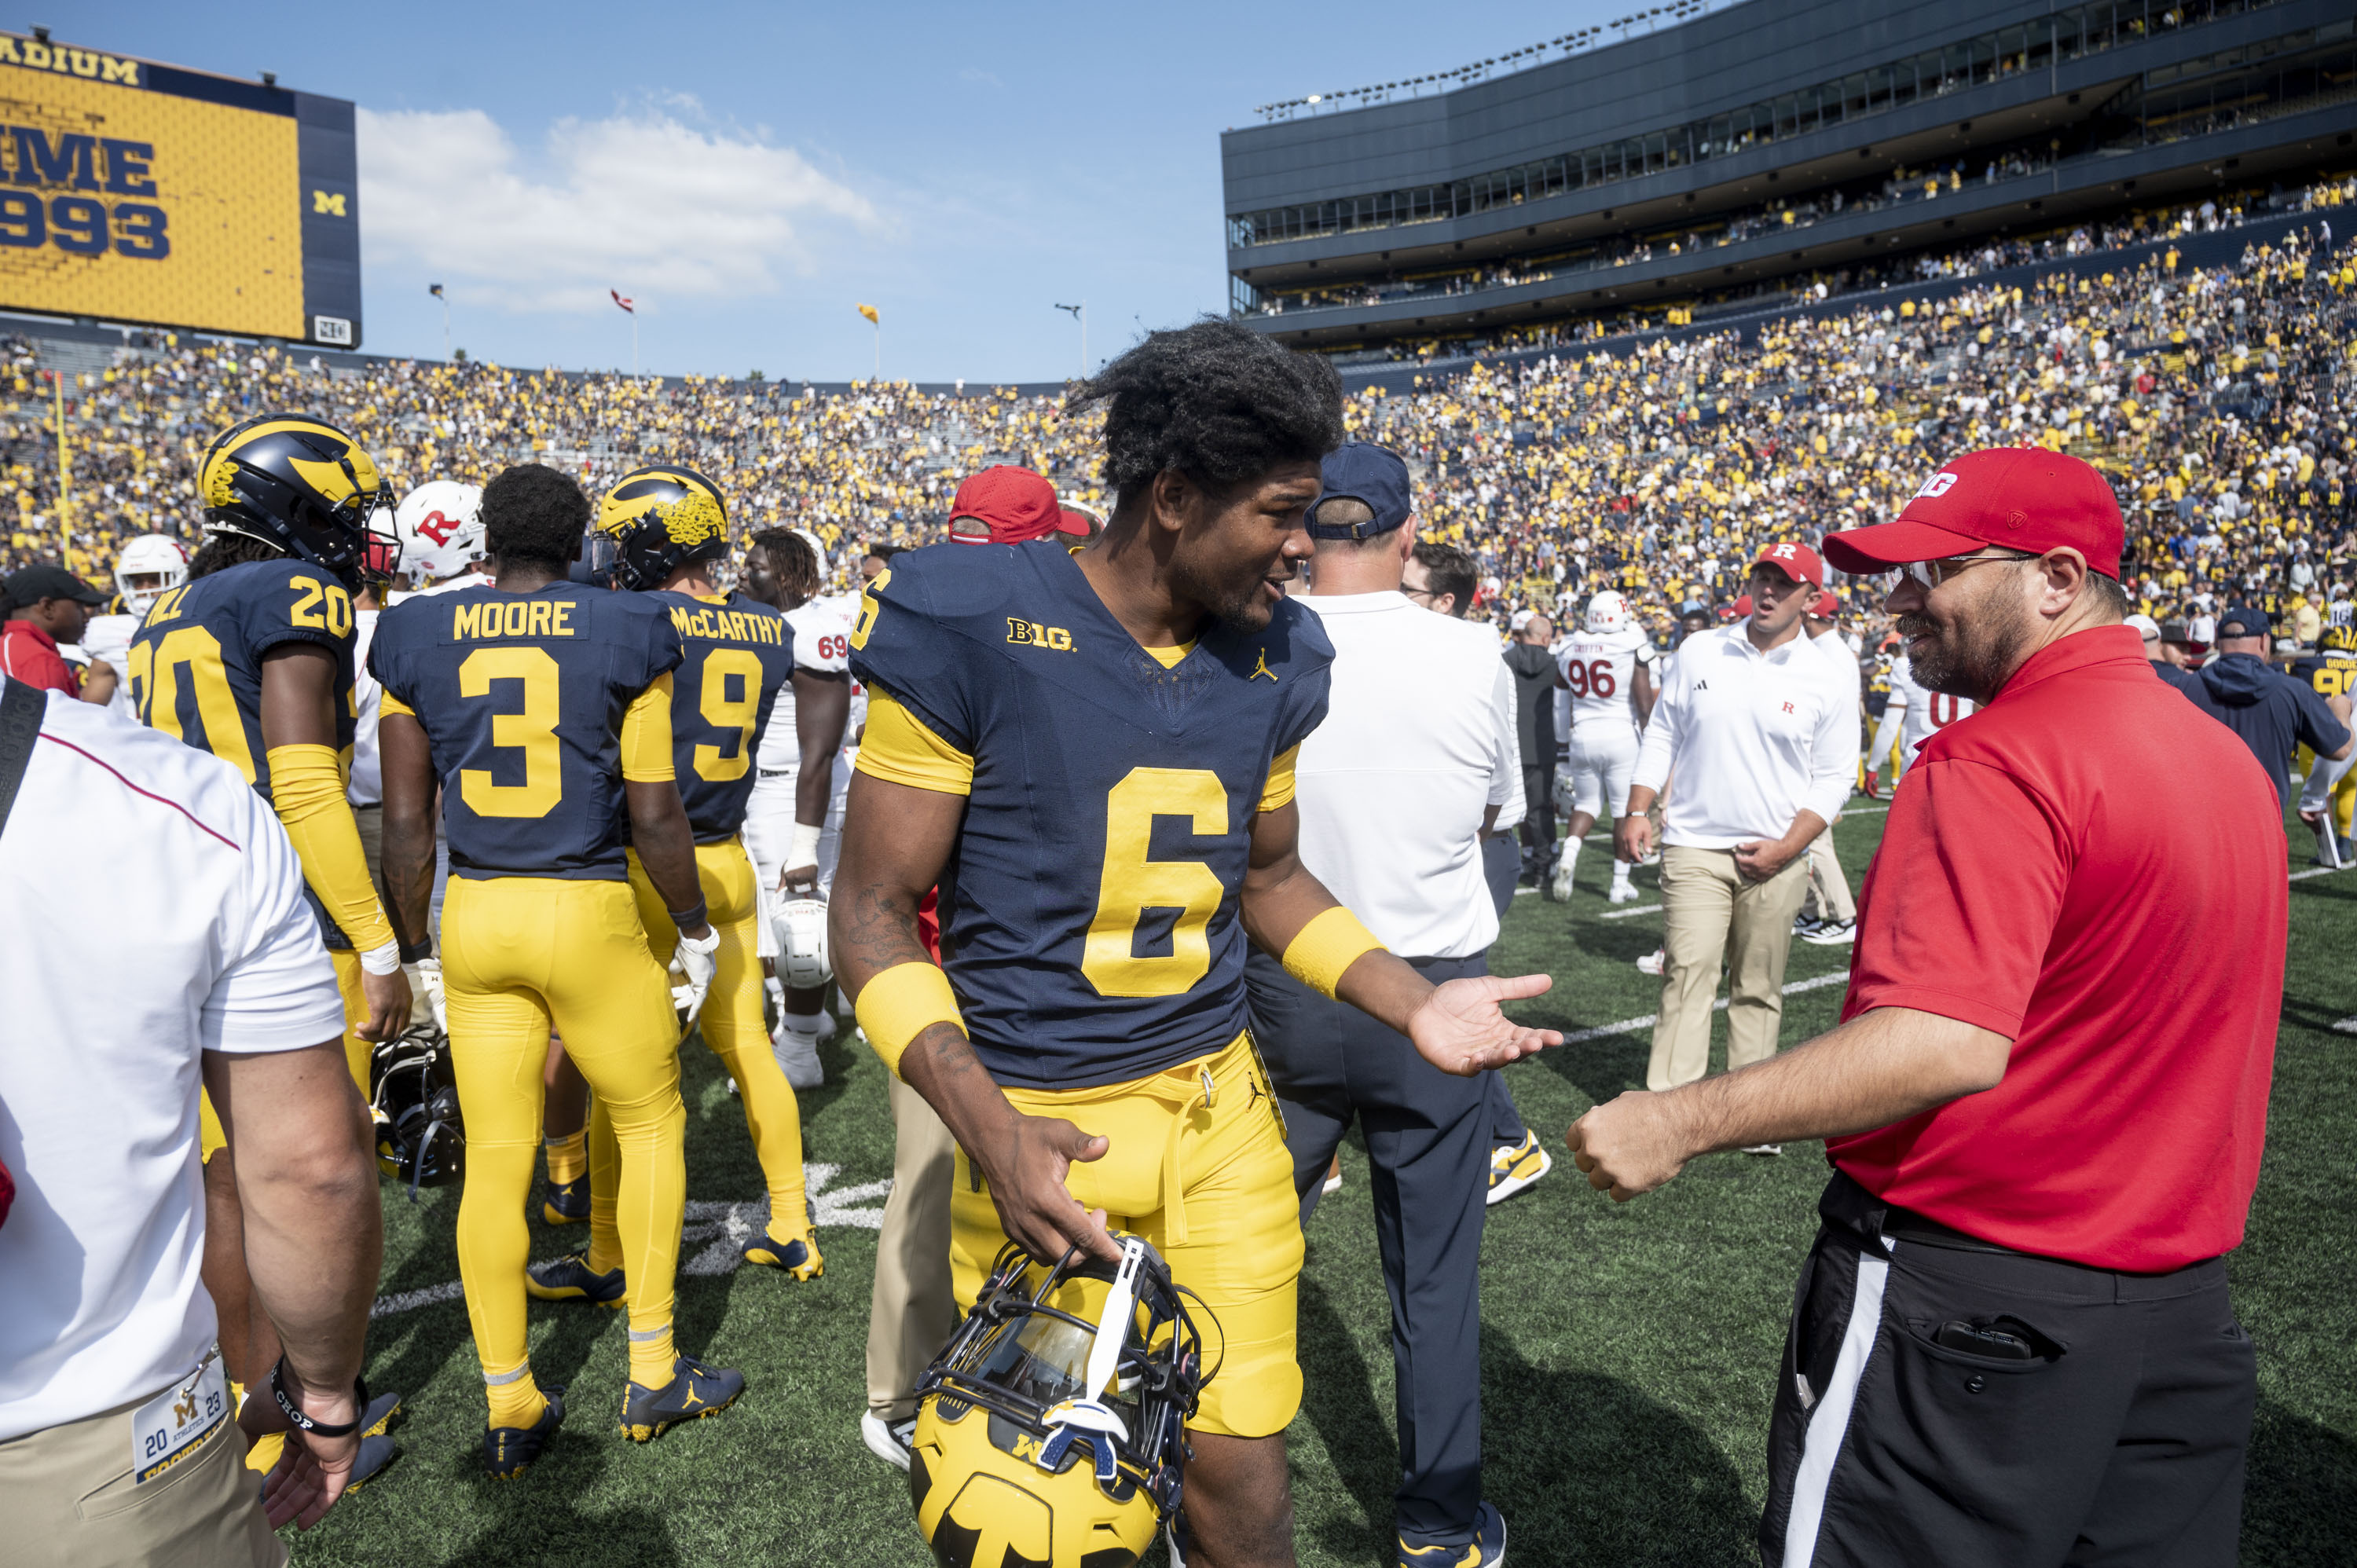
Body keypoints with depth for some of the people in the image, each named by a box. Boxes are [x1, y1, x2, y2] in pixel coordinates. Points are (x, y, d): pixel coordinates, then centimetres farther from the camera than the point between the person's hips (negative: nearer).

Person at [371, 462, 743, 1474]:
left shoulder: (419, 640, 3)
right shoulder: (625, 634, -6)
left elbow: (406, 822, 4)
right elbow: (653, 813, -7)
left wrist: (412, 948, 15)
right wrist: (694, 926, 5)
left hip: (473, 915, 4)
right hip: (590, 911, -3)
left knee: (495, 1158, 10)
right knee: (650, 1122, 15)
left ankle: (509, 1410, 22)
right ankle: (653, 1373, 21)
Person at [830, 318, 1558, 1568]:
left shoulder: (1272, 658, 2)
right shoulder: (975, 625, -15)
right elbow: (874, 911, -11)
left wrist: (1413, 1004, 0)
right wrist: (987, 1125, -25)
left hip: (1221, 1111, 4)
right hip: (1043, 1135, -4)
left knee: (1242, 1459, 12)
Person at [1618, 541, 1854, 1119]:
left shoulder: (1829, 680, 0)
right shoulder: (1700, 651, 6)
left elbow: (1834, 776, 2)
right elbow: (1662, 735, 10)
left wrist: (1787, 848, -9)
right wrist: (1636, 812, 1)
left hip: (1776, 859, 0)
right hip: (1694, 848, 1)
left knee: (1759, 987, 7)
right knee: (1687, 974, -6)